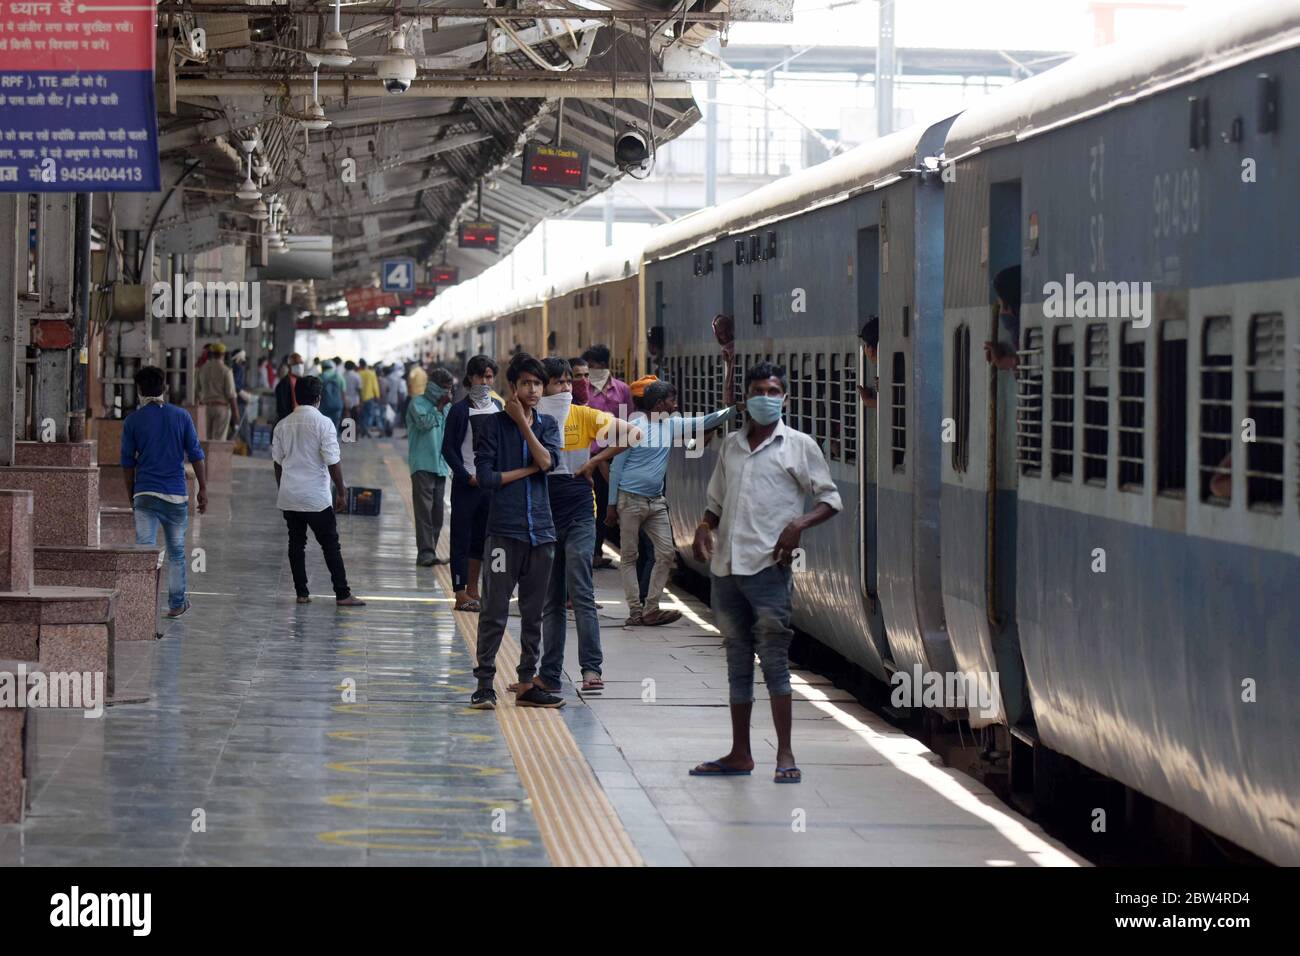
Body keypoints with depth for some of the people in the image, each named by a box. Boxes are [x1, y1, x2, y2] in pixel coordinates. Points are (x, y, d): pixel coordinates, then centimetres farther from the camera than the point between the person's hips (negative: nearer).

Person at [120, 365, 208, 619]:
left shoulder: (133, 421, -1)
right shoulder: (181, 416, 1)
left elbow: (127, 462, 3)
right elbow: (196, 455, 1)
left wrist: (131, 494, 14)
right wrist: (203, 489, 8)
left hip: (145, 494, -1)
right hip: (176, 494, 1)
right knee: (176, 551, 14)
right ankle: (176, 603, 23)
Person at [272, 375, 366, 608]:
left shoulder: (283, 425, 5)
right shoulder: (323, 423, -11)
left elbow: (278, 462, 11)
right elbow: (332, 462, -12)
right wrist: (341, 492, -4)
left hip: (289, 496, 4)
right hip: (316, 497, -4)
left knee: (296, 544, 11)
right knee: (331, 545, 2)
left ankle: (302, 593, 10)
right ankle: (342, 595, 2)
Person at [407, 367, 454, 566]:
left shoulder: (447, 407, 17)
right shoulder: (418, 403, -2)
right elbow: (425, 422, -18)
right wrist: (440, 407, -11)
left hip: (441, 466, 7)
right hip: (423, 465, -7)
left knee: (437, 511, 6)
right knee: (424, 509, -12)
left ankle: (430, 552, 11)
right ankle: (425, 551, -16)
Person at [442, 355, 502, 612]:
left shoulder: (498, 407, 10)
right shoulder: (460, 410, -6)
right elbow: (448, 449, -7)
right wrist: (468, 477, -12)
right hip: (466, 484, -5)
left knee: (481, 538, 11)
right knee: (462, 538, -3)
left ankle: (473, 589, 20)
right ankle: (461, 595, -2)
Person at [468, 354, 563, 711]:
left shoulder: (547, 424, 12)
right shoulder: (493, 424, 0)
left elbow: (548, 461, -7)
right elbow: (486, 476, -8)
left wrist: (522, 421, -6)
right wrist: (528, 470, -5)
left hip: (540, 530, 4)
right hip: (504, 530, -4)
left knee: (533, 611, 9)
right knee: (495, 611, -5)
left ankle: (527, 683, 15)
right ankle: (484, 684, -1)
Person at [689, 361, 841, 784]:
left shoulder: (798, 446, 2)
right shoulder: (730, 445, 16)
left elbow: (830, 499, 3)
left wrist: (799, 524, -15)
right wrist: (704, 526, 3)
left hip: (768, 567, -5)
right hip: (725, 567, 5)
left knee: (775, 658, -6)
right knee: (738, 661, 10)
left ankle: (785, 755, -3)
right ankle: (740, 753, 16)